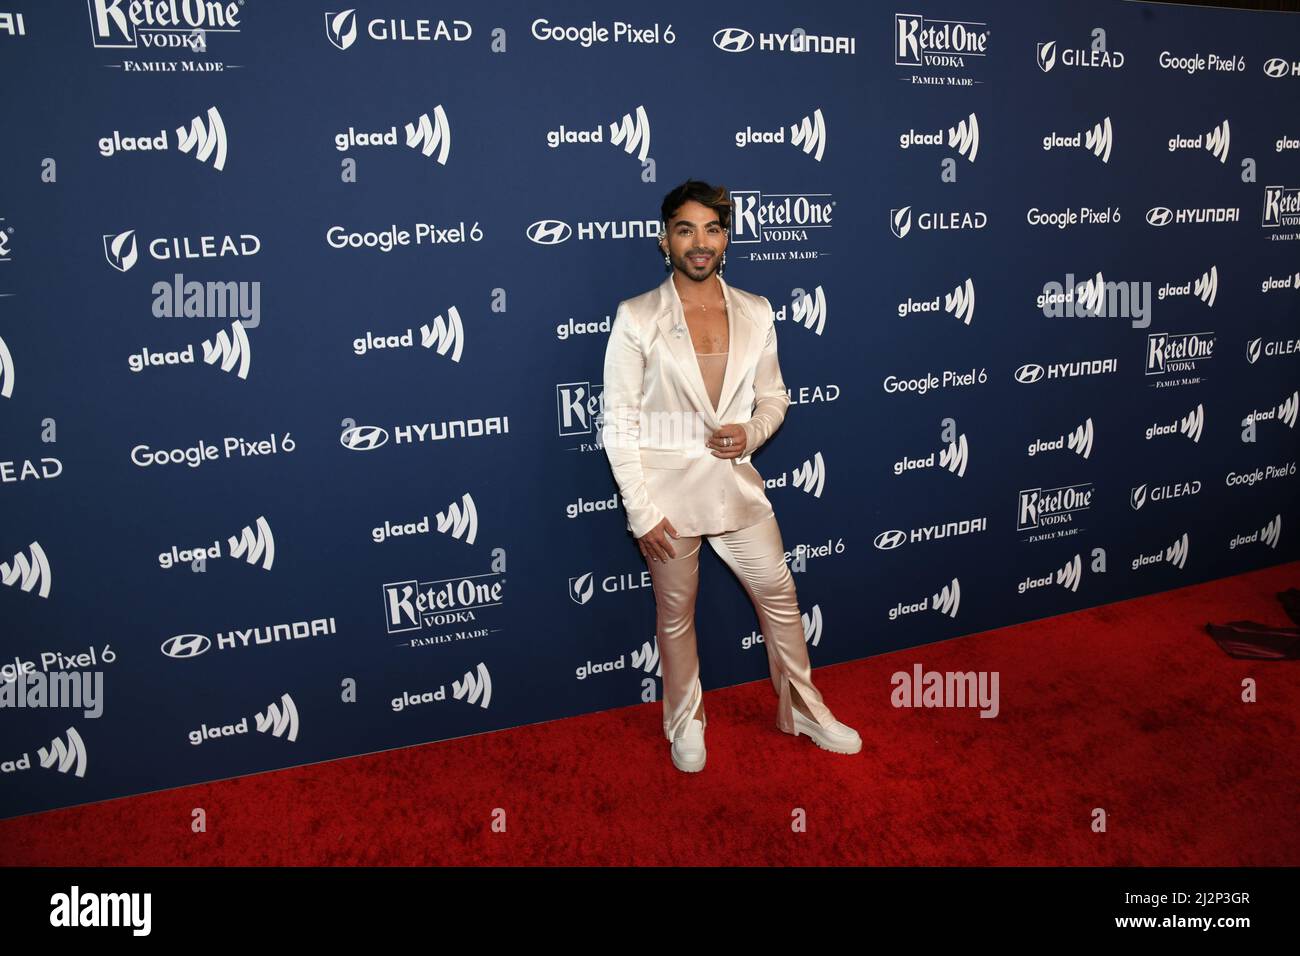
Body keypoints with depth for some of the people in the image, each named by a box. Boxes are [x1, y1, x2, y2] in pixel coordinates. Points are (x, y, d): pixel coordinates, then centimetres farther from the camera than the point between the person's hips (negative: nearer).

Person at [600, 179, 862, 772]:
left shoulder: (755, 313, 1)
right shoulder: (637, 318, -10)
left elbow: (774, 397, 11)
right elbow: (617, 422, -10)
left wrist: (751, 433, -13)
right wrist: (641, 512, -13)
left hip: (735, 484, 3)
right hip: (667, 492, -3)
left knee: (779, 596, 14)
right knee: (676, 613, 13)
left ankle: (803, 710, 36)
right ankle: (685, 721, 36)